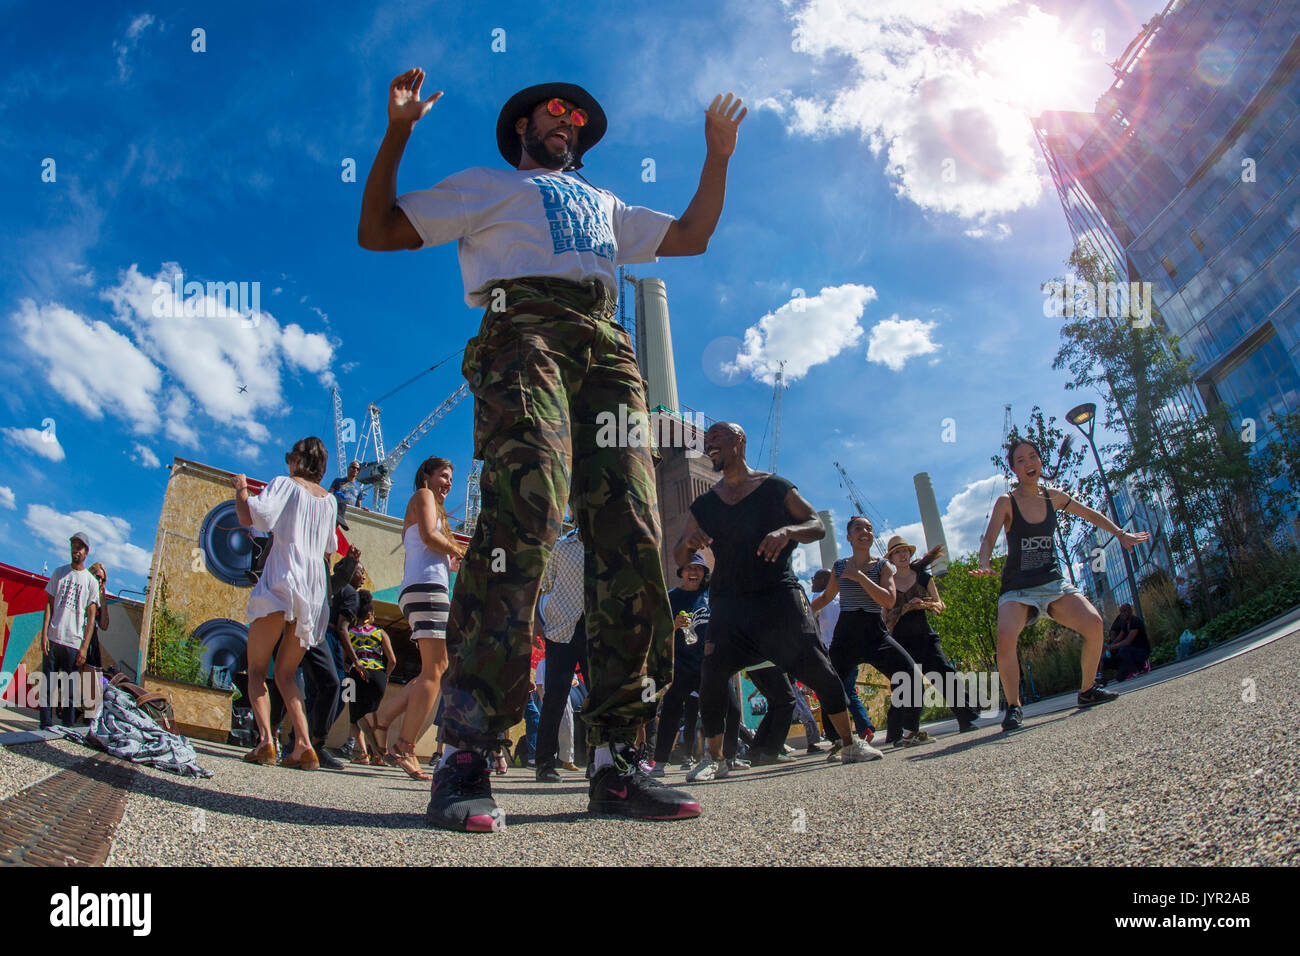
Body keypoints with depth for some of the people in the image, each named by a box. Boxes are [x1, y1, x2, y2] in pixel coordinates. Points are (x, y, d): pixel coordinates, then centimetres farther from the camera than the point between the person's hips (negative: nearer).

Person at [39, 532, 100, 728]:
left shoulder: (91, 581, 6)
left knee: (70, 689, 2)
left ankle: (69, 725, 9)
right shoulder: (59, 573, 10)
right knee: (48, 685, 1)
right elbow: (49, 604, 9)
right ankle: (46, 725, 8)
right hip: (53, 639, 1)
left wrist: (84, 647, -4)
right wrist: (44, 634, -3)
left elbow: (91, 616, 3)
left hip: (74, 642, -1)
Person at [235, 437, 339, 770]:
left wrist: (241, 489, 8)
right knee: (285, 673, 11)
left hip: (281, 581, -5)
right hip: (316, 589, 5)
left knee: (257, 669, 1)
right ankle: (303, 745, -4)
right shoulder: (330, 499, 19)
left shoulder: (284, 484, 3)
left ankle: (265, 739, -17)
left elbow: (249, 518, -11)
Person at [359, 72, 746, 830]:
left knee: (634, 534, -14)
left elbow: (692, 236, 40)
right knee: (526, 515, -29)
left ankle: (617, 761, -13)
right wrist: (398, 132, 10)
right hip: (525, 331, -4)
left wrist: (719, 153, 38)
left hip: (608, 349, 5)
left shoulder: (603, 204, 42)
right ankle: (464, 755, -28)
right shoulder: (485, 186, 28)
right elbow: (378, 230, 19)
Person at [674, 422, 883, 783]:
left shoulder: (775, 487, 5)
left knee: (817, 669, -6)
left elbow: (818, 526, 3)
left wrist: (788, 531, -19)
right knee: (711, 676, -11)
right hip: (727, 602, 2)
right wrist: (688, 542, -11)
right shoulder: (704, 505, 12)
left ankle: (850, 743, 13)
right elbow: (679, 558, 13)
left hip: (778, 595, -2)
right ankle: (715, 758, 6)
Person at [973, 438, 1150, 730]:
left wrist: (1122, 534, 17)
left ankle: (1087, 691, 6)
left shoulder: (1053, 497, 5)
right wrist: (984, 564, -38)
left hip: (1053, 583, 4)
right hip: (1017, 588, -4)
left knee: (1093, 623, -18)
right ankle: (1013, 706, -12)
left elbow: (1090, 515, 21)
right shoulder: (1006, 503, -7)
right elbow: (989, 538, -19)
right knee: (1005, 637, -30)